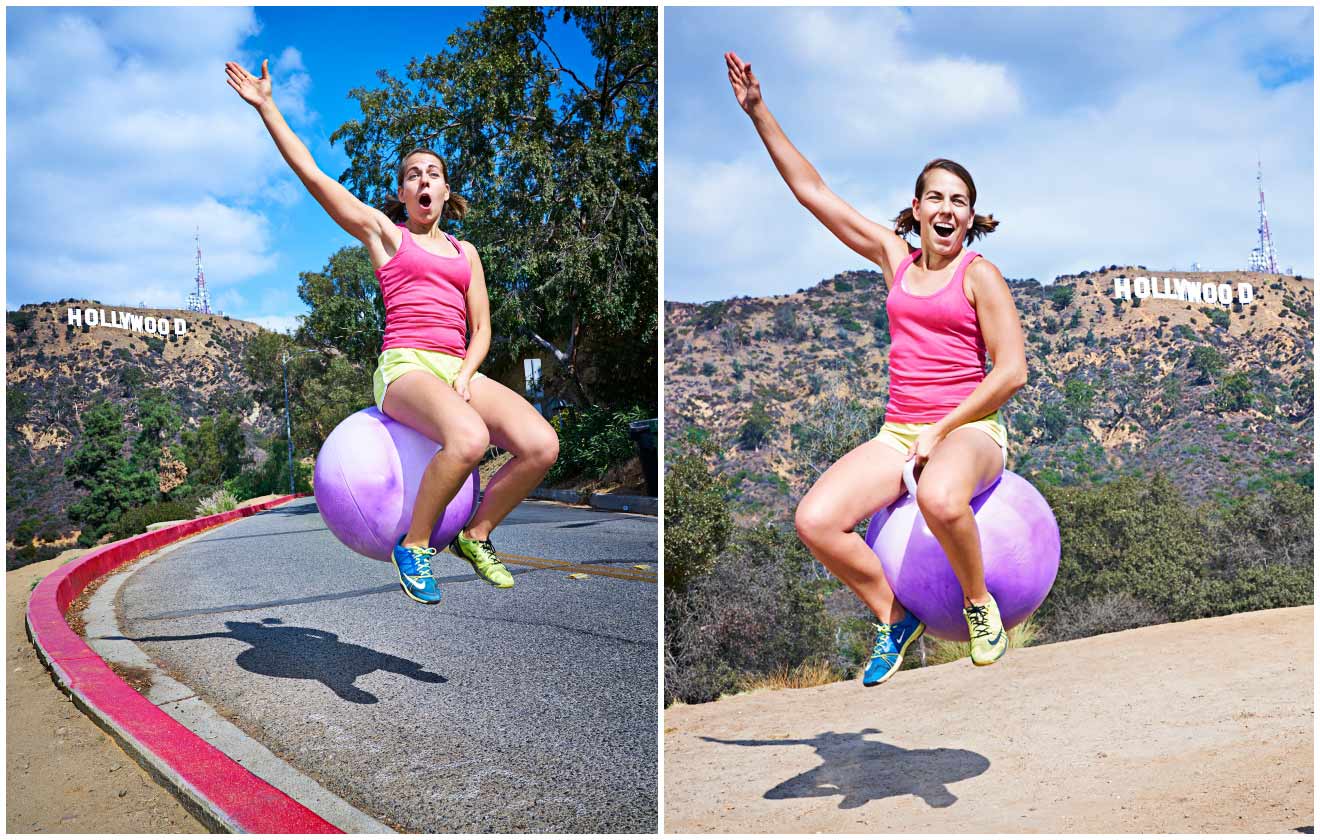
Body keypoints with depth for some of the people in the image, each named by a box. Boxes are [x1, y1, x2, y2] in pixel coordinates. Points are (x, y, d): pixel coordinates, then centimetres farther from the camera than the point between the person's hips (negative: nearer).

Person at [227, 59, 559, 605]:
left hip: (459, 369, 4)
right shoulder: (384, 232, 15)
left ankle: (475, 536, -1)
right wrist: (266, 107, 9)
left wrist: (464, 376, -4)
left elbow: (481, 328, 16)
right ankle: (414, 546, -14)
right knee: (468, 439, -37)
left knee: (541, 445, -23)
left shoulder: (464, 253, 23)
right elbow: (311, 174, 10)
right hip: (404, 367, -4)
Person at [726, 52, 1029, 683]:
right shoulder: (893, 256, 11)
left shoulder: (979, 274, -1)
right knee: (814, 521, -20)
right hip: (898, 432, 4)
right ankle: (893, 617, 5)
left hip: (969, 430, -4)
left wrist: (941, 430, -11)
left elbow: (1011, 372, -7)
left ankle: (979, 602, -8)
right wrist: (758, 112, 9)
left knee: (939, 500, -40)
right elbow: (811, 190, 12)